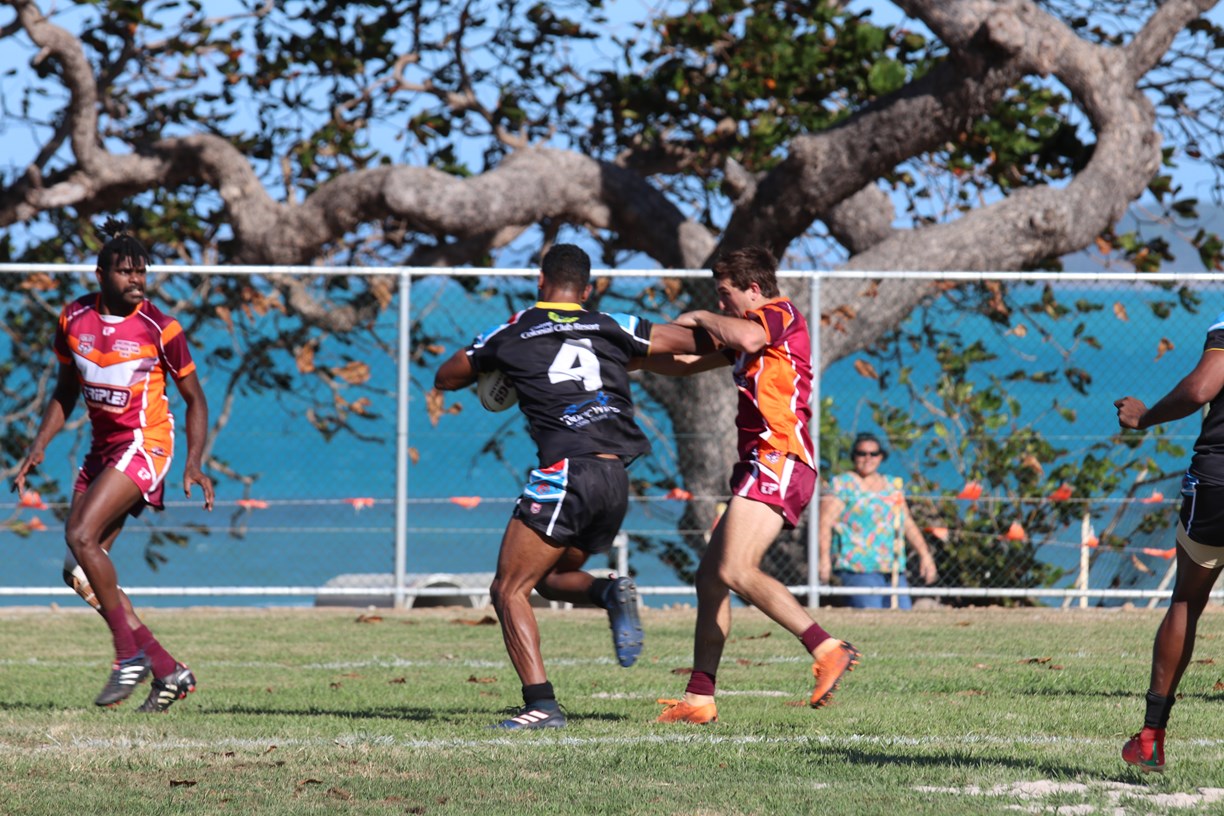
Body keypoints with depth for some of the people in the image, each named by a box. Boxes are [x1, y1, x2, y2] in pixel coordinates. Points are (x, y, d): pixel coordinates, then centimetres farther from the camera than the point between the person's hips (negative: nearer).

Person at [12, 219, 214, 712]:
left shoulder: (159, 328, -9)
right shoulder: (74, 320, 4)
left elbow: (194, 399, 0)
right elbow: (65, 392, 17)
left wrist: (194, 465, -12)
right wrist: (38, 447, 6)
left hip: (144, 444, -7)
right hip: (103, 446, 7)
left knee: (81, 539, -23)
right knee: (82, 571, 0)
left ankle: (130, 653, -14)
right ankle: (167, 671, 4)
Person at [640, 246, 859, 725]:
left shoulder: (780, 314, -2)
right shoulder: (754, 331, 27)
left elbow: (747, 338, -27)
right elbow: (685, 365, 35)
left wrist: (701, 319, -9)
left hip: (779, 460, -11)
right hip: (761, 465, 11)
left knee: (736, 571, -24)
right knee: (710, 575, 10)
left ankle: (828, 650, -31)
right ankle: (699, 698, 12)